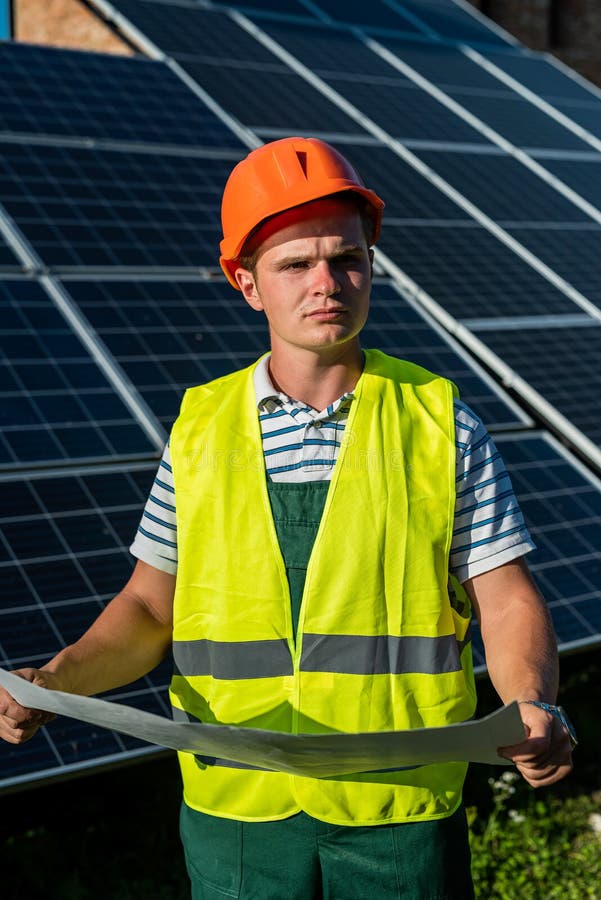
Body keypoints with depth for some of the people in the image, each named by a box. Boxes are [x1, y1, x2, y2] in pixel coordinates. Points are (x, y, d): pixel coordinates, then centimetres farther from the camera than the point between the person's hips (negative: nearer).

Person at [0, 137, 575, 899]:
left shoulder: (441, 426, -2)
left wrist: (533, 708, -20)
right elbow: (150, 608, 8)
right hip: (236, 809, 1)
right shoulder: (199, 430, 2)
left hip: (400, 808, -1)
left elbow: (506, 602, -1)